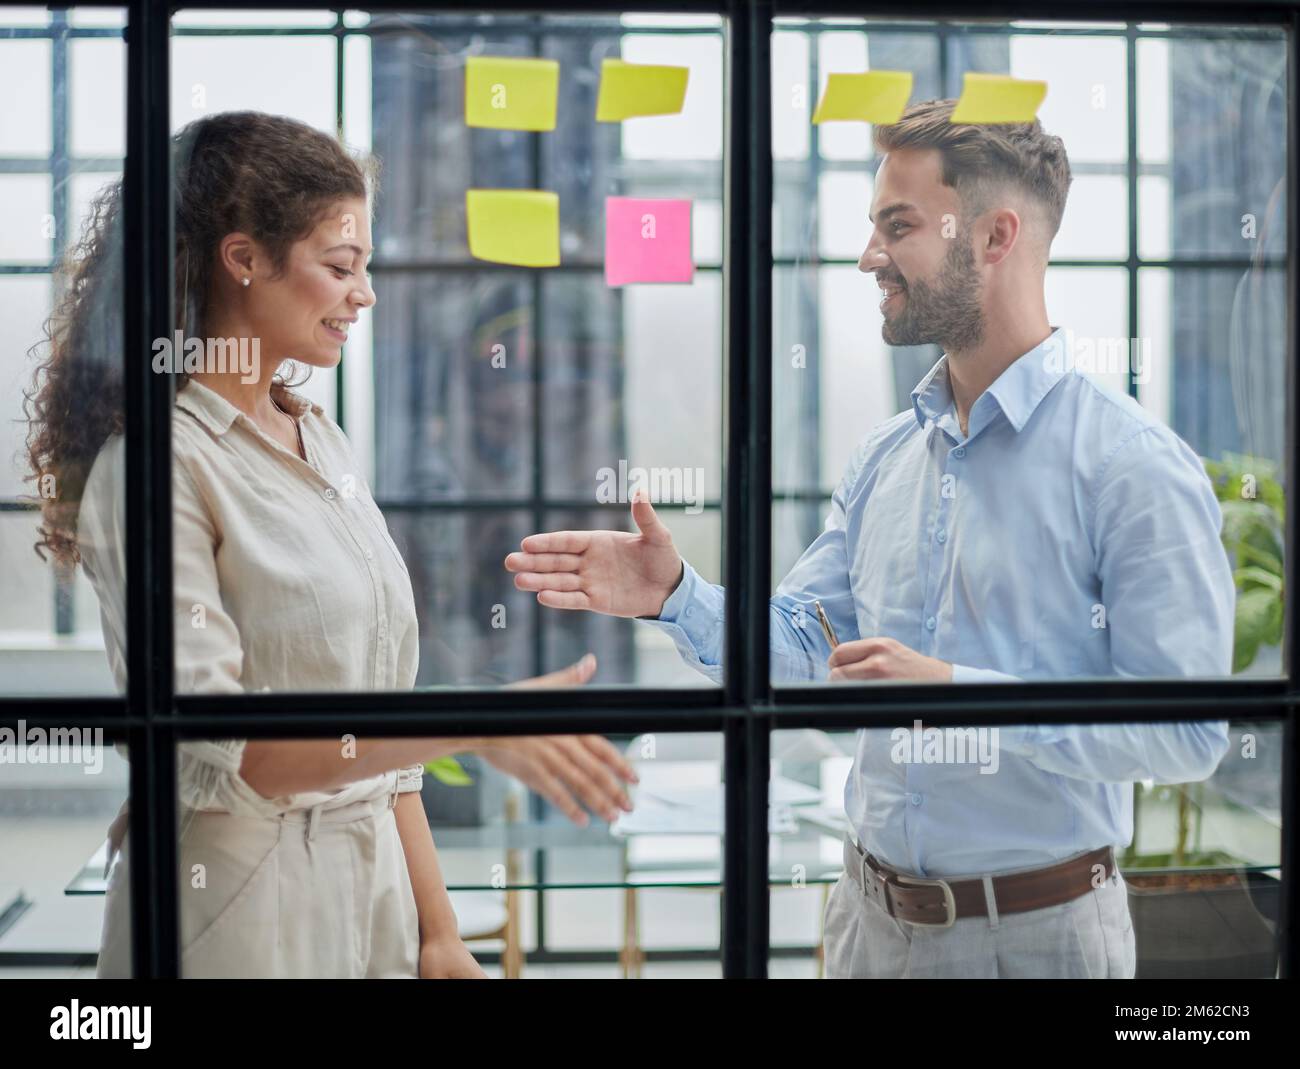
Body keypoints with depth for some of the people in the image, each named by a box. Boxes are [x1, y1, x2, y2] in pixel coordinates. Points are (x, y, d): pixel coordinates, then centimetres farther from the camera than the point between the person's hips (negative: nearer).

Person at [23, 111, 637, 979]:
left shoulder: (323, 441, 10)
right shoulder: (163, 464, -13)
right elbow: (213, 750, -20)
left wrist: (437, 930, 9)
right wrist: (474, 728, -26)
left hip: (373, 891, 7)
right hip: (243, 908, -7)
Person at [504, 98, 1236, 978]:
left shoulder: (1135, 466, -15)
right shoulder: (885, 456, 7)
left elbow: (1189, 734, -21)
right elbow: (804, 647, 8)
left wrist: (956, 692, -27)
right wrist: (677, 597, -9)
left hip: (1035, 931, -6)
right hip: (874, 913, 6)